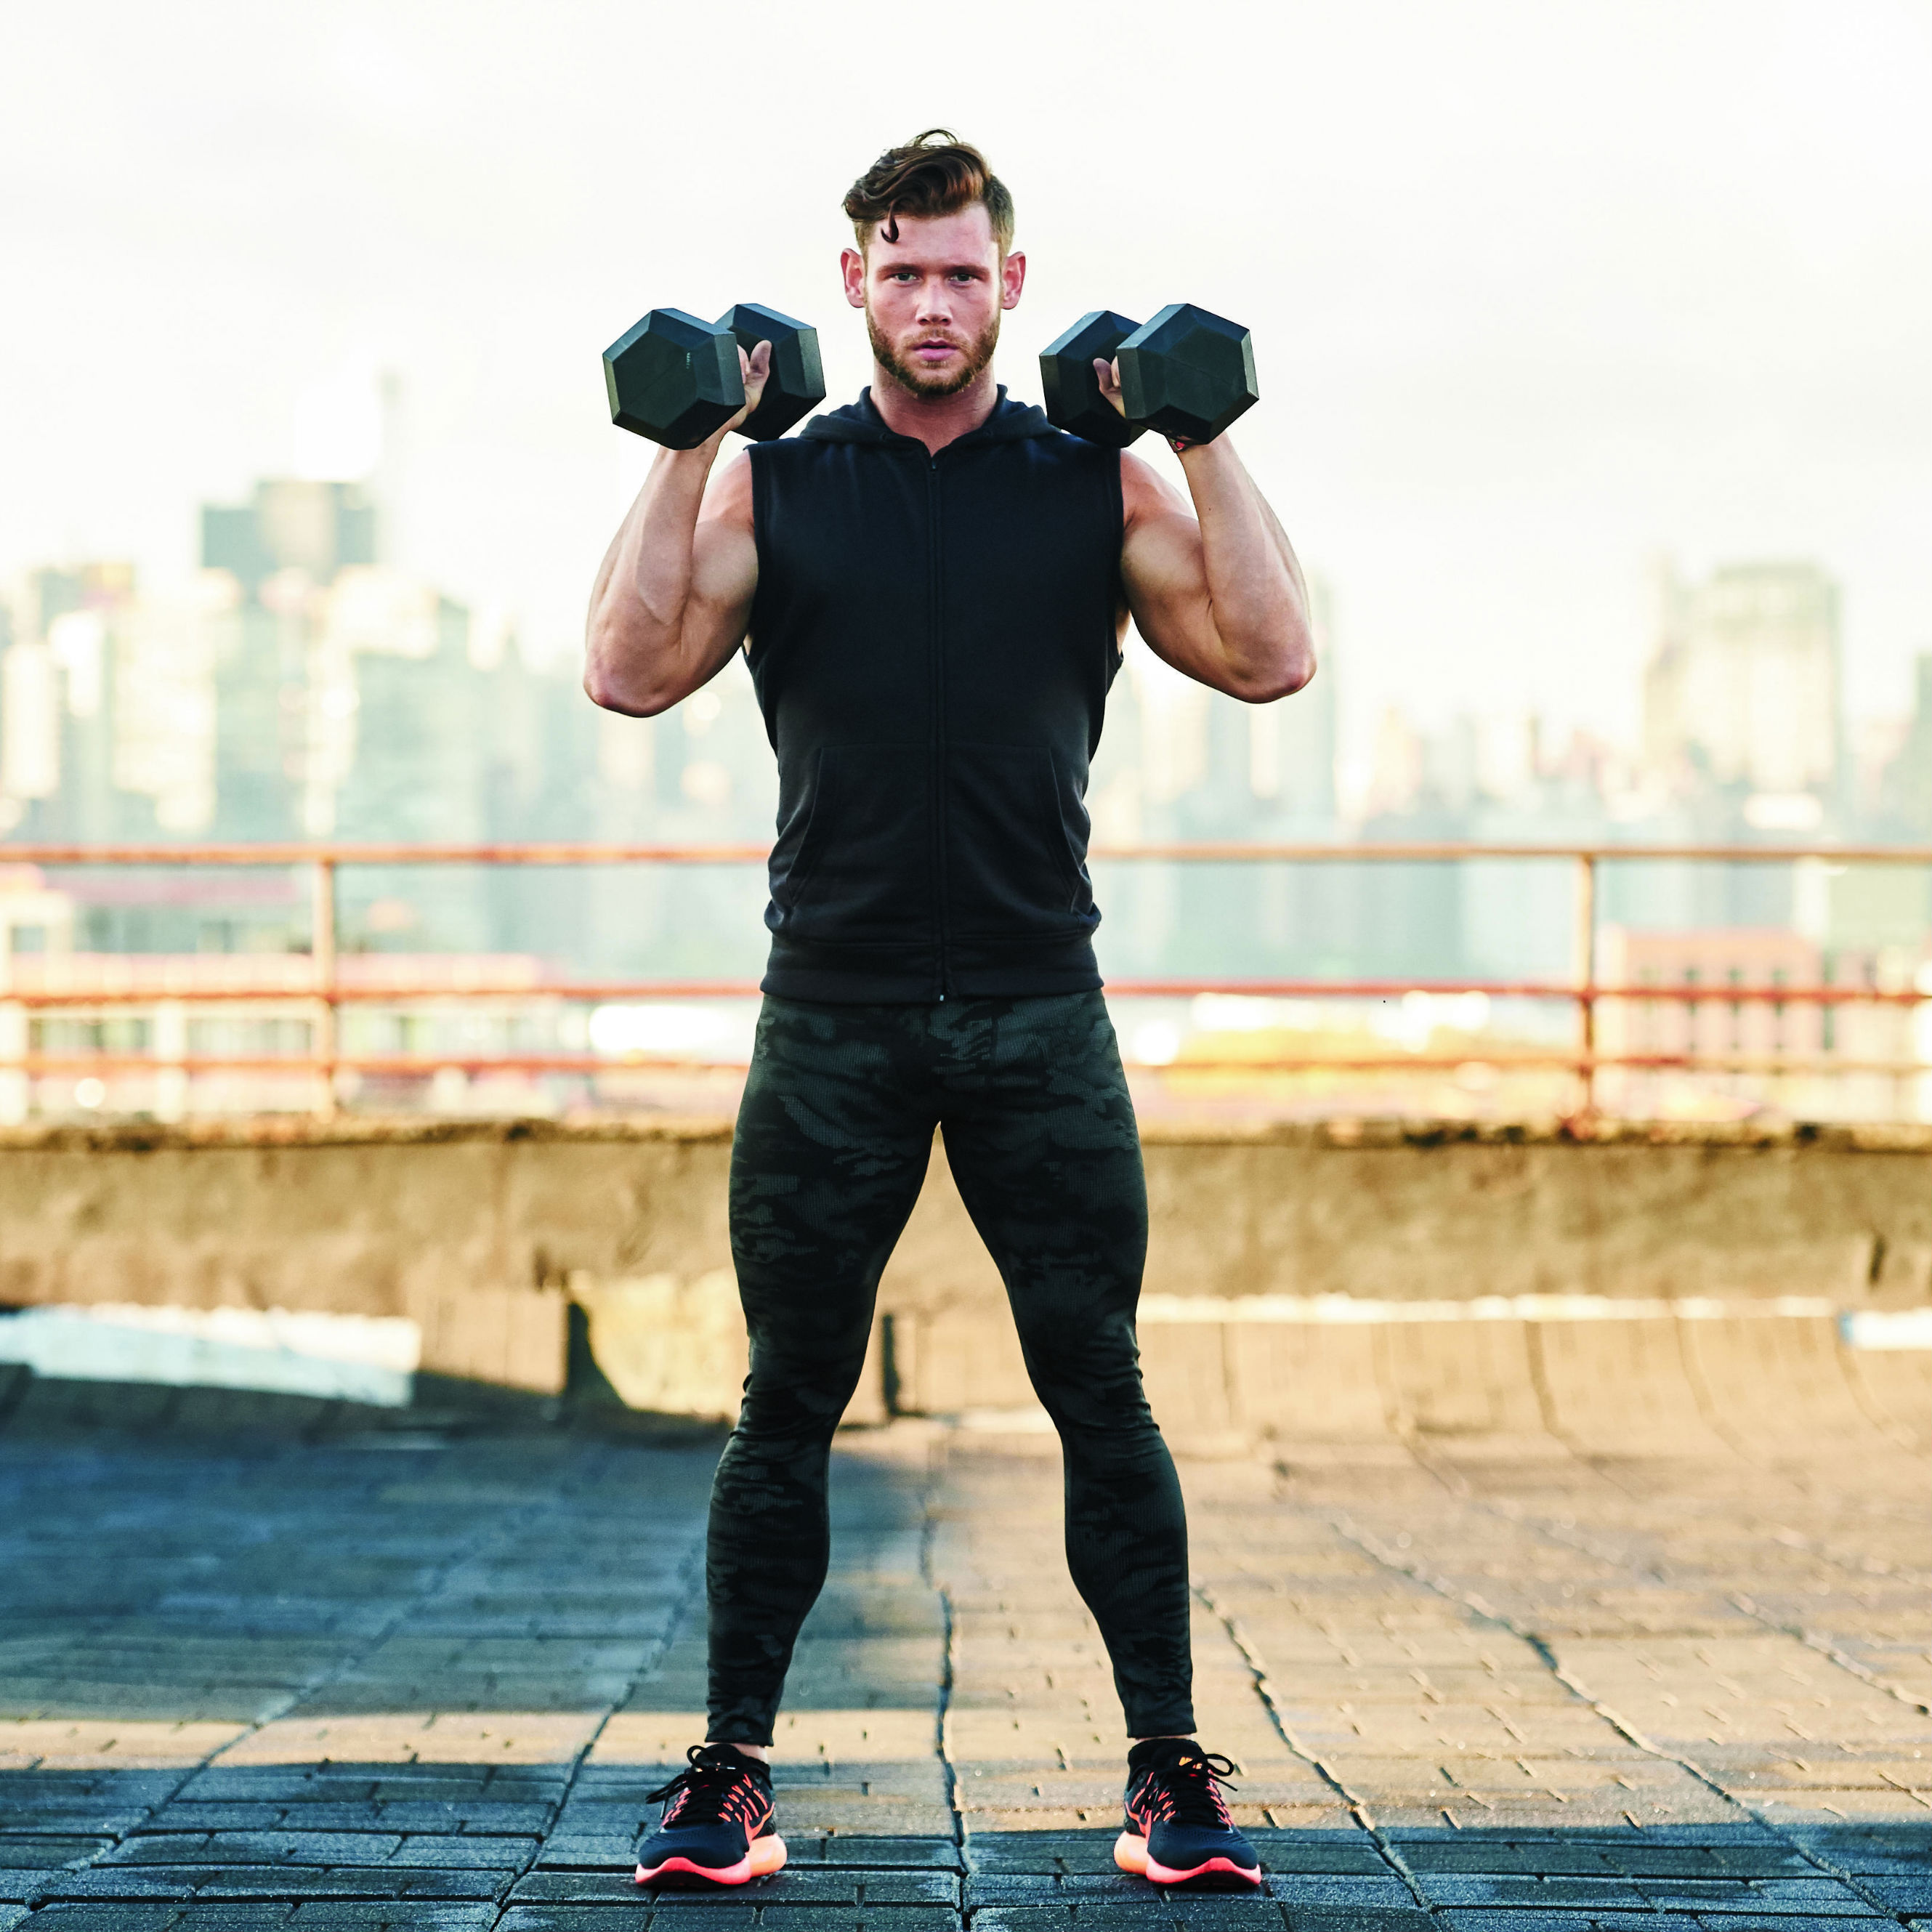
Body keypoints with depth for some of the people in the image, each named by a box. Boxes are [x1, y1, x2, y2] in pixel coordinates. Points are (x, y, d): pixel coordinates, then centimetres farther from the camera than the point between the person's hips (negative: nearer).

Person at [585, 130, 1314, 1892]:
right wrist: (684, 448, -8)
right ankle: (733, 1771, 15)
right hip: (833, 1017, 0)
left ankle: (1172, 1769, 10)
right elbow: (631, 671, -7)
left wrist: (1204, 444, -7)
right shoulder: (768, 487, 6)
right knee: (787, 1408, 5)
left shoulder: (1103, 487, 6)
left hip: (1038, 1016, 0)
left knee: (1102, 1398, 1)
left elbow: (1272, 658, -4)